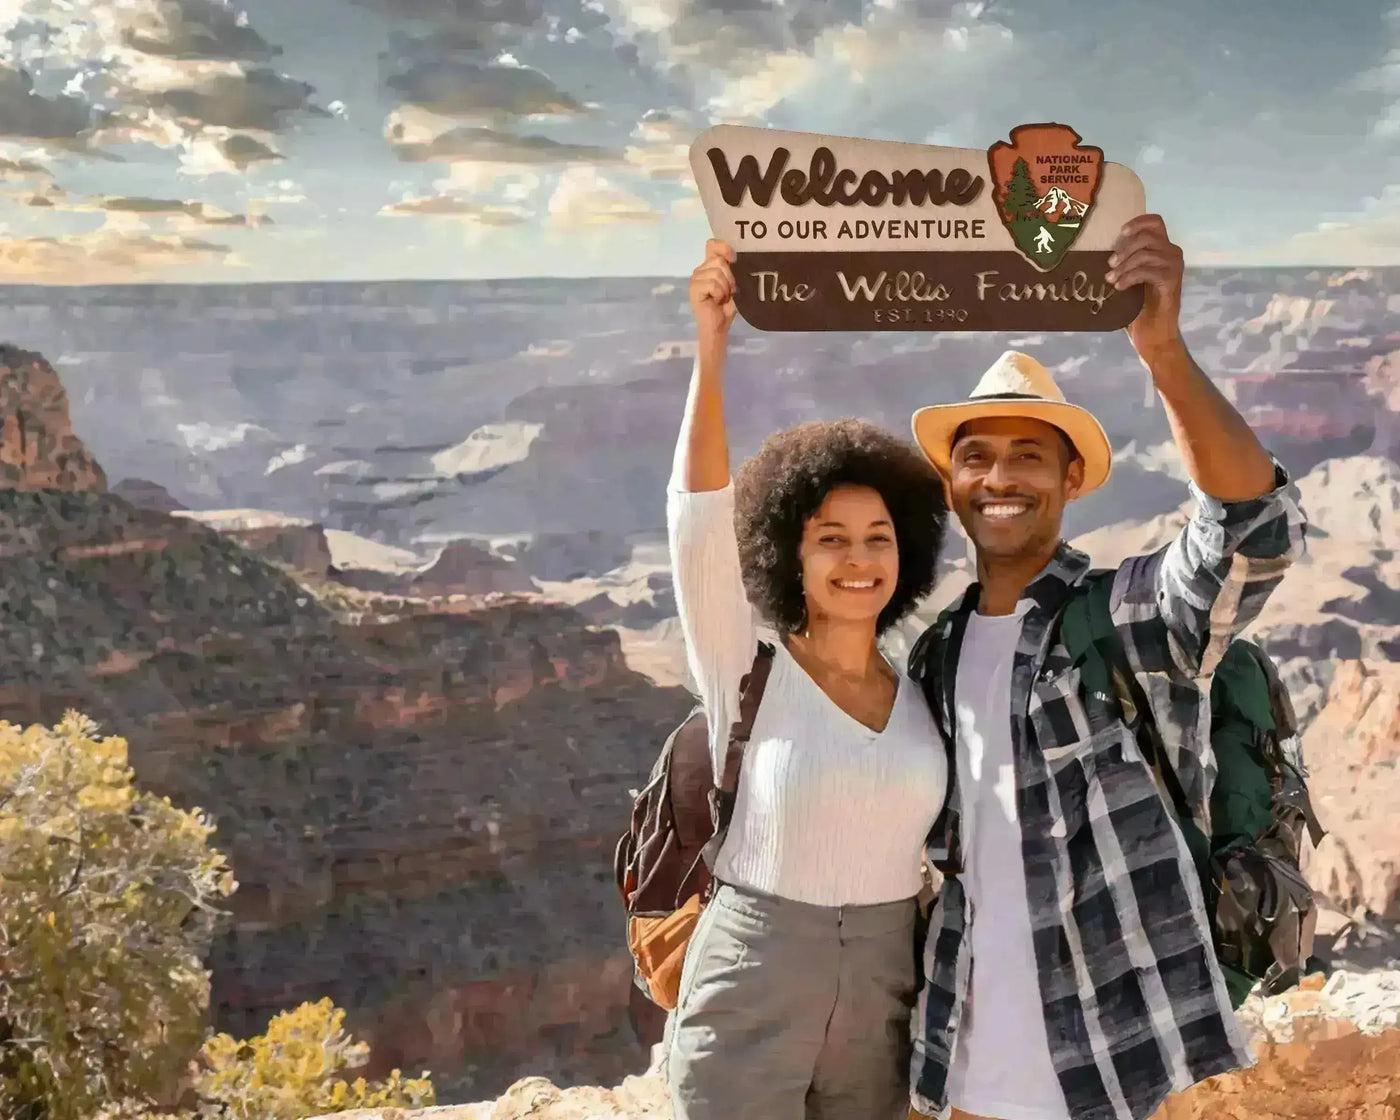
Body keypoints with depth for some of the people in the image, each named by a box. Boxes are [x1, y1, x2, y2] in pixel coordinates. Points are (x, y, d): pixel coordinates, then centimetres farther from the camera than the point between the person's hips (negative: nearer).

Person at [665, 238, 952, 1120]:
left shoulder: (923, 693, 3)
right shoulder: (747, 673, -9)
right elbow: (700, 517, -23)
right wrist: (711, 351, -33)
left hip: (880, 1005, 4)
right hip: (748, 1006, -4)